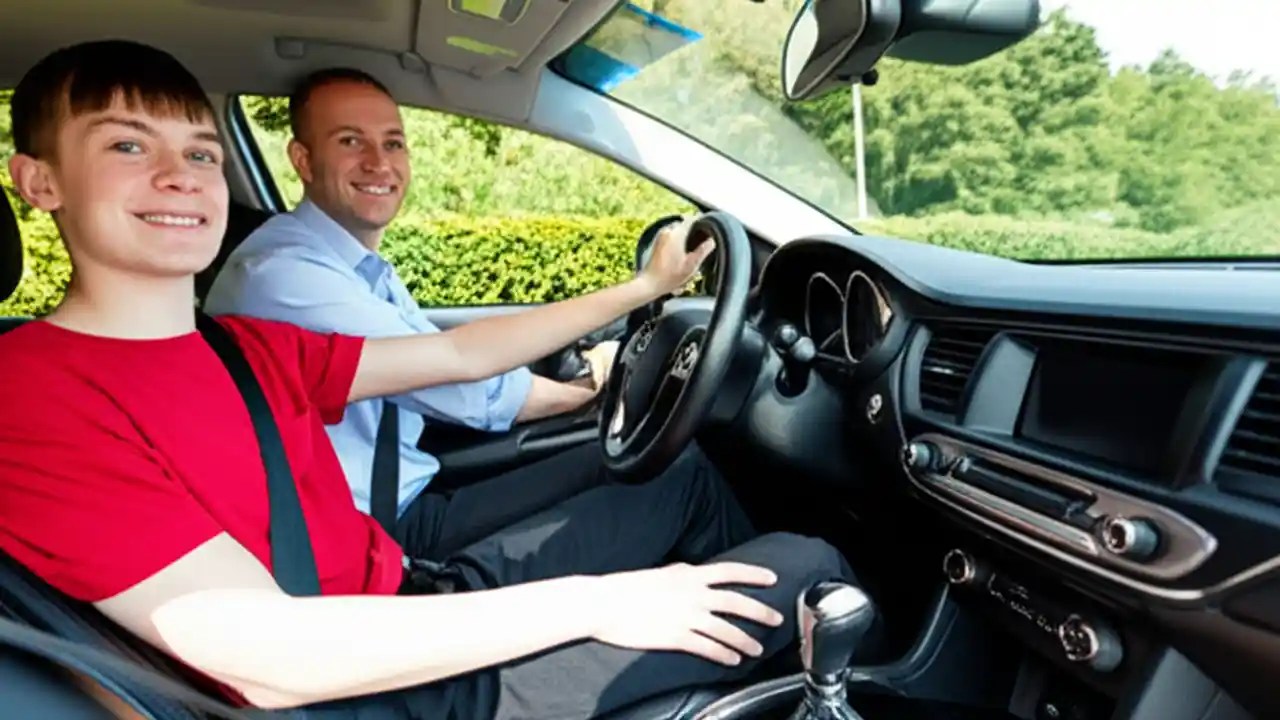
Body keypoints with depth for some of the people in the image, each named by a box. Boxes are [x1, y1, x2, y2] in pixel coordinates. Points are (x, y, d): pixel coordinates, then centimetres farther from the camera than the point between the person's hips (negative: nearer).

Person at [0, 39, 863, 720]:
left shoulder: (251, 346, 6)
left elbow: (459, 354, 9)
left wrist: (641, 289, 11)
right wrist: (594, 602, -28)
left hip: (431, 596, 8)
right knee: (810, 568, -7)